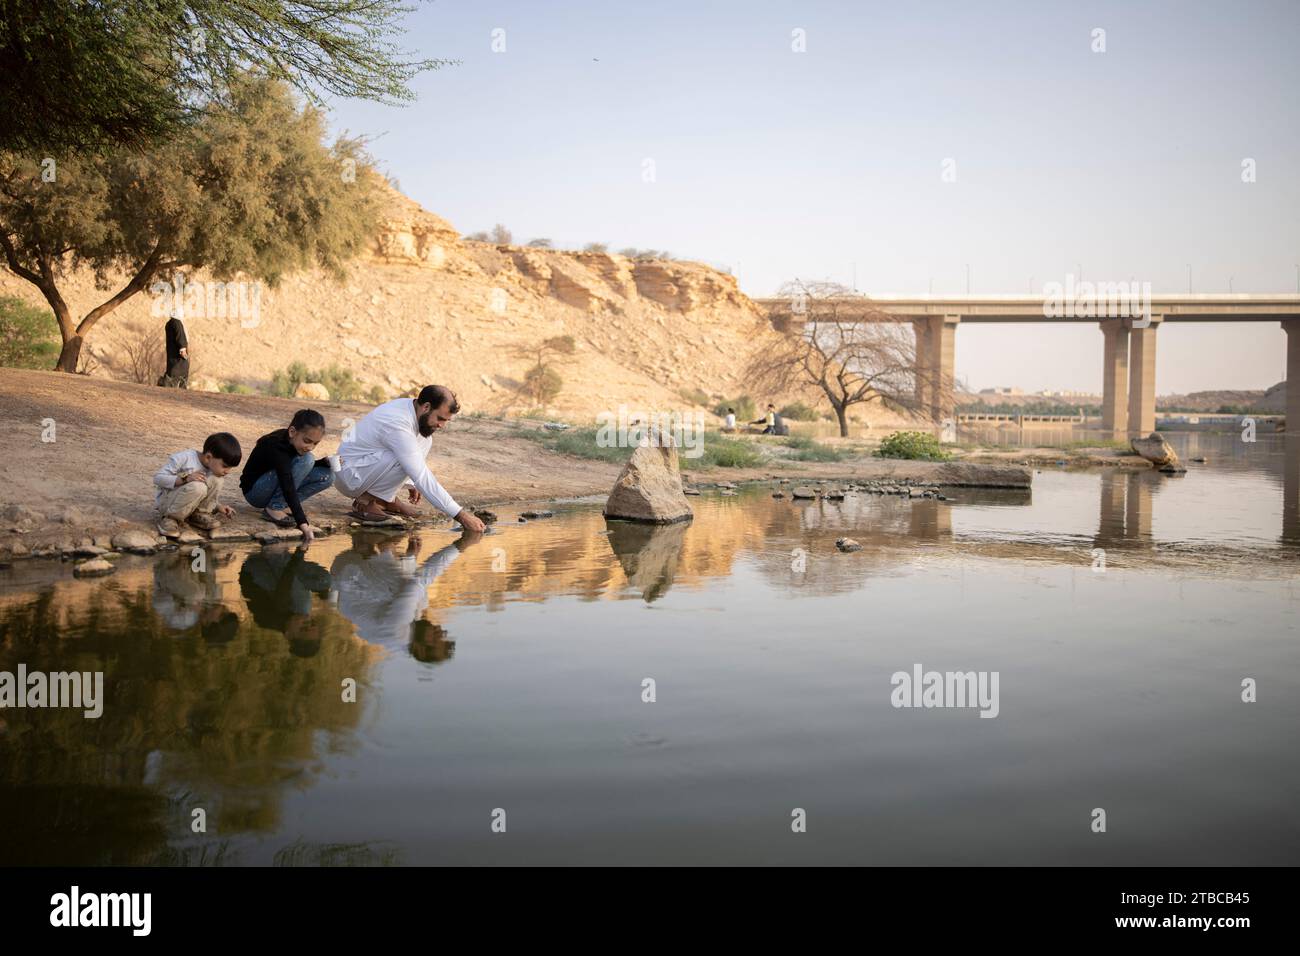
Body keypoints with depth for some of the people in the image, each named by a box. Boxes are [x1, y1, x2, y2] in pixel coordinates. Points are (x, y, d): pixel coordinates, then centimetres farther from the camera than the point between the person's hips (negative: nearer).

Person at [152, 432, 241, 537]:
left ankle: (199, 515, -3)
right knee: (197, 487, -36)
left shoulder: (214, 470, 0)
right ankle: (169, 518, -16)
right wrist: (185, 478, -33)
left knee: (215, 479, -17)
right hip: (166, 500, -6)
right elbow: (158, 478, -21)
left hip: (191, 504, 6)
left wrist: (219, 506, -6)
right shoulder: (184, 458, -21)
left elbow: (208, 495, 13)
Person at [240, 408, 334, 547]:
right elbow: (288, 488, -37)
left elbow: (307, 468, 13)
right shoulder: (276, 446, -30)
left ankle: (284, 506, -4)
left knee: (327, 476, -7)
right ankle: (274, 508, -20)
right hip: (254, 491, -8)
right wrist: (303, 523, -42)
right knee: (306, 459, -27)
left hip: (271, 489, 8)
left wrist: (325, 462, -8)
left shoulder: (293, 441, -6)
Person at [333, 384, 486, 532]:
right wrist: (460, 515, -34)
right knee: (402, 458, -31)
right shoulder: (398, 424, -31)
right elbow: (422, 479, -34)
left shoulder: (410, 407, -3)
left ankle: (387, 499, 5)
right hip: (349, 475, -9)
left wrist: (410, 484, 11)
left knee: (424, 440, 2)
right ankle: (366, 501, -10)